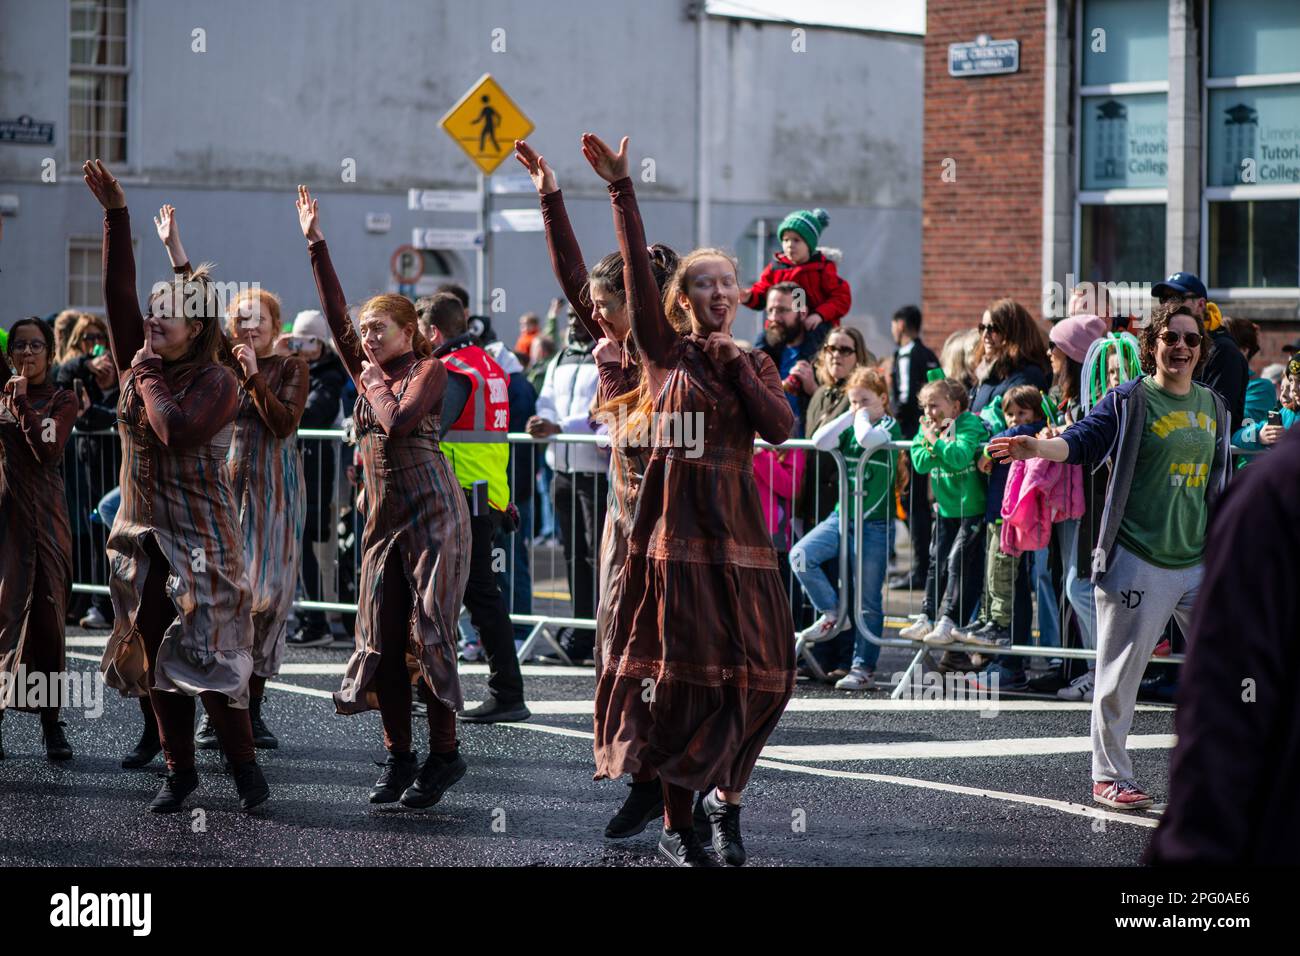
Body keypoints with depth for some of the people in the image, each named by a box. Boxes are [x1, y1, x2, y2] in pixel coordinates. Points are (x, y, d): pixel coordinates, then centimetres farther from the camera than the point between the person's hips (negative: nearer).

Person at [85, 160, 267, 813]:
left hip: (200, 537, -6)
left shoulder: (216, 381, -11)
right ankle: (179, 770, 15)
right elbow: (117, 290, 1)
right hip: (143, 533, 6)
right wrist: (115, 213, -4)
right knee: (155, 652, 7)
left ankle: (244, 766, 3)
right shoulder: (142, 362, 5)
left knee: (208, 655, -8)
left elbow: (177, 431, -28)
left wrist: (149, 377, -14)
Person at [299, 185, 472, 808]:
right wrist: (315, 245, 9)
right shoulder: (369, 371, 13)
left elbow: (397, 421, -19)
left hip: (430, 514, -7)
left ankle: (443, 753, -2)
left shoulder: (428, 370, -4)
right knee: (380, 636, 3)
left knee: (428, 630, -8)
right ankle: (398, 756, 8)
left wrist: (374, 382, -2)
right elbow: (335, 312, 11)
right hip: (383, 517, 7)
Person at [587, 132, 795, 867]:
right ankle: (679, 822, 1)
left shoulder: (756, 364, 13)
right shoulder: (666, 353, 4)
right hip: (678, 523, -3)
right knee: (686, 669, -4)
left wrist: (738, 366, -5)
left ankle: (727, 795, 19)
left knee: (756, 668, 1)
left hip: (738, 527, 3)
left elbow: (782, 428, -3)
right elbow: (638, 271, -7)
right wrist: (621, 189, -15)